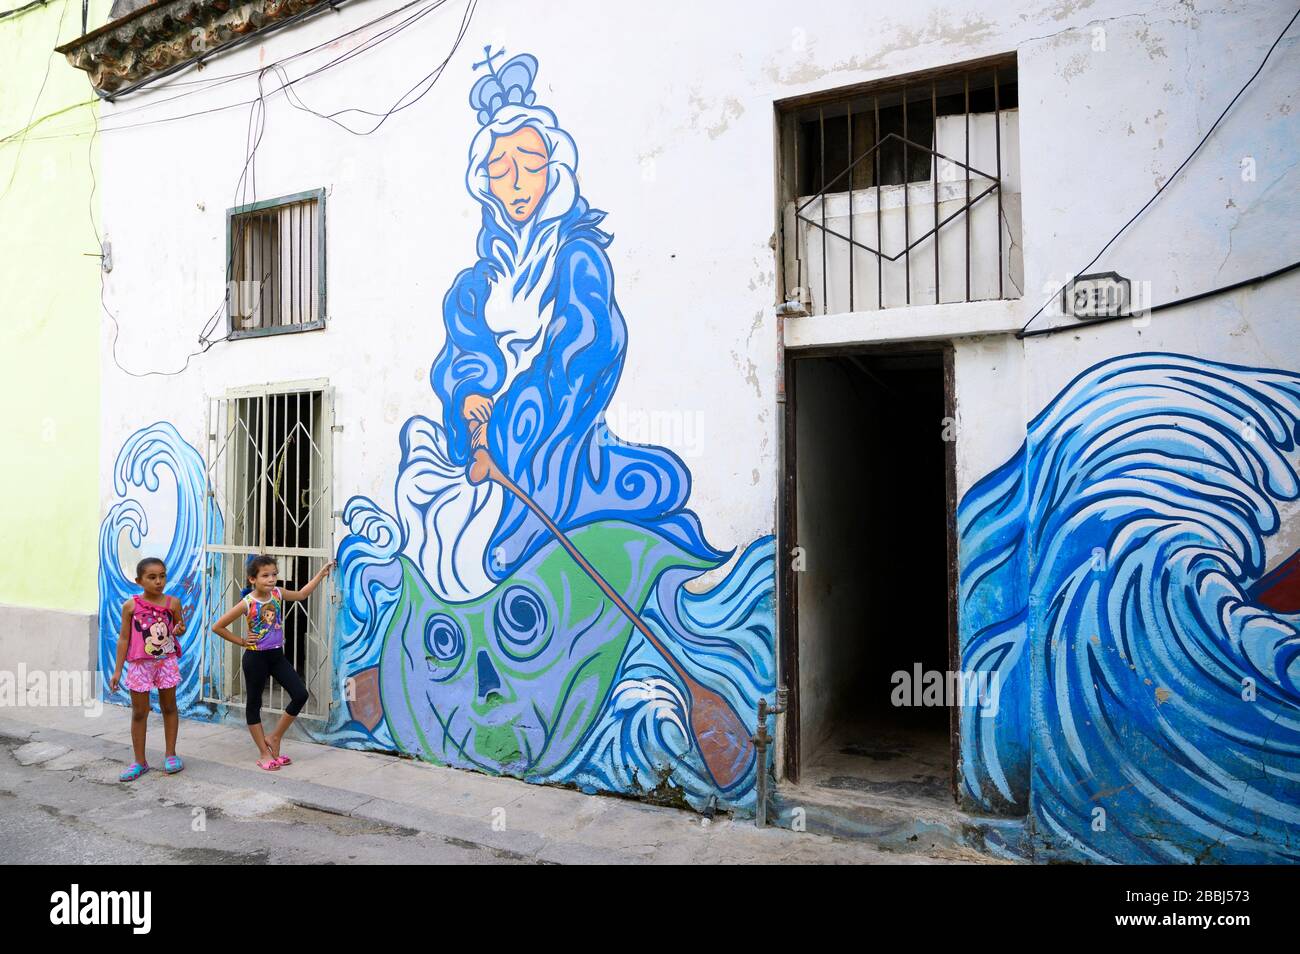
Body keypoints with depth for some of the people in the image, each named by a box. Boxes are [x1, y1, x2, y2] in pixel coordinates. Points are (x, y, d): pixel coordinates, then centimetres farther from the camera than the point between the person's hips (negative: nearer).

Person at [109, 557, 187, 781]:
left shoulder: (172, 603, -4)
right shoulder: (131, 606, -7)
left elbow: (180, 625, 11)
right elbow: (123, 638, -1)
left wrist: (179, 629, -14)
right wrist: (118, 670, -1)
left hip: (166, 662, 1)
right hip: (140, 664, -1)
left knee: (169, 707, 11)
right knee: (139, 712, 7)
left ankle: (170, 755, 24)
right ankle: (140, 762, 19)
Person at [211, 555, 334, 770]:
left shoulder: (277, 593, -2)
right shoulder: (247, 603, -17)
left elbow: (302, 594, 17)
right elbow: (217, 626, -12)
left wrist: (321, 574, 15)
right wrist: (242, 641, -8)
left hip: (277, 655, 5)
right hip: (255, 657, -5)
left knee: (300, 695, -3)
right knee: (254, 703, 7)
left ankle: (274, 738, 14)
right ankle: (264, 754, 18)